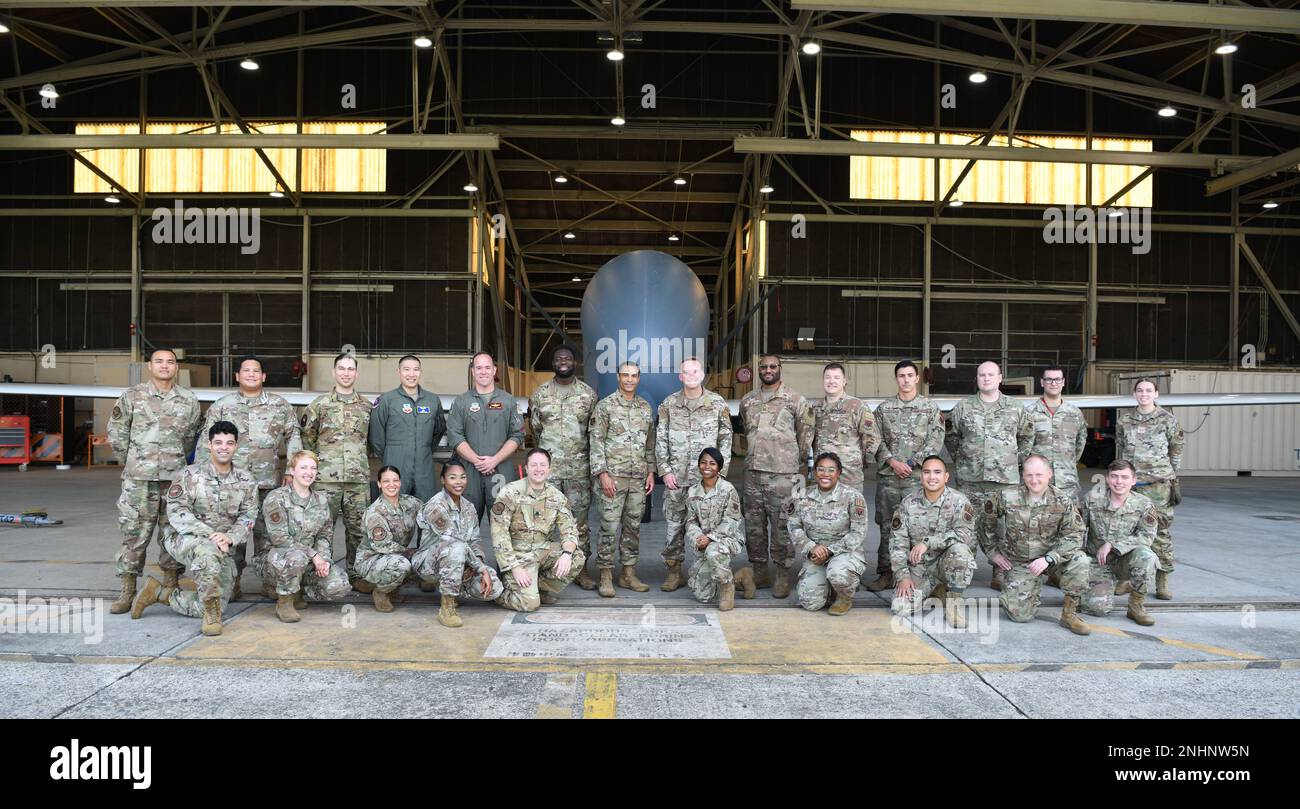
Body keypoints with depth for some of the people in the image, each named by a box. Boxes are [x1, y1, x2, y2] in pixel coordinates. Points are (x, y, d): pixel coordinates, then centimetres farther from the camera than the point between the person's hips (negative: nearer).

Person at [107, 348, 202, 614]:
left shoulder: (189, 401, 7)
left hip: (175, 477, 2)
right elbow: (116, 433, 7)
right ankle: (127, 591, 8)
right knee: (134, 534, 0)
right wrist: (132, 462, 10)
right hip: (138, 479, -2)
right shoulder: (131, 396, 2)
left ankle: (170, 588, 18)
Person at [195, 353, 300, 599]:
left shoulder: (280, 405, 8)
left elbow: (293, 437, 9)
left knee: (267, 533, 5)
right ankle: (232, 582, 11)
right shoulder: (221, 406, 7)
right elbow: (206, 442, 7)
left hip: (269, 481, 0)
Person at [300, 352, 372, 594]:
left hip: (359, 478, 2)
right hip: (326, 478, -2)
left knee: (358, 529, 6)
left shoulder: (366, 406, 11)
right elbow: (305, 437, 7)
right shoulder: (320, 404, 4)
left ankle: (355, 574, 18)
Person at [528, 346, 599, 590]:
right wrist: (547, 450, 11)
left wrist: (580, 452, 6)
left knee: (579, 517, 4)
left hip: (579, 467, 0)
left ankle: (581, 568, 12)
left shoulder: (588, 394, 6)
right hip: (547, 466, 0)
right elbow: (534, 426, 12)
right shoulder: (540, 393, 7)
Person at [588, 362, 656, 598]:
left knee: (633, 526, 10)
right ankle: (605, 577, 5)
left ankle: (629, 574, 19)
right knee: (609, 527, -3)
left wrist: (651, 472, 10)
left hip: (638, 478, 5)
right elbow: (596, 442, -8)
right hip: (612, 477, -5)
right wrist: (602, 473, -14)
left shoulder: (645, 408, 12)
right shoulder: (605, 406, -4)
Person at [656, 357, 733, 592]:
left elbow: (725, 439, 5)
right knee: (674, 524, 5)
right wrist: (665, 470, -2)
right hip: (676, 477, 1)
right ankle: (674, 571, 15)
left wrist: (719, 469, -3)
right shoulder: (668, 404, 5)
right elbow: (660, 440, 6)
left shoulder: (718, 403, 3)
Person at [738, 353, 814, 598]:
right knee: (754, 524, 8)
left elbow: (805, 437, 2)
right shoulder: (747, 400, 13)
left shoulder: (795, 400, 0)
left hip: (783, 473, -5)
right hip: (753, 472, 5)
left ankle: (783, 575, 6)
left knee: (782, 525, -3)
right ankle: (759, 573, 19)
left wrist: (802, 470, 0)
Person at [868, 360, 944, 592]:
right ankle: (885, 574, 11)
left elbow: (935, 441, -2)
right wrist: (893, 462, -9)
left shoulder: (930, 407, 5)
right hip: (888, 476, 2)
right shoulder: (883, 408, 10)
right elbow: (877, 440, 5)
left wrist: (911, 463, -10)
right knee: (887, 526, 4)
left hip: (917, 477, -2)